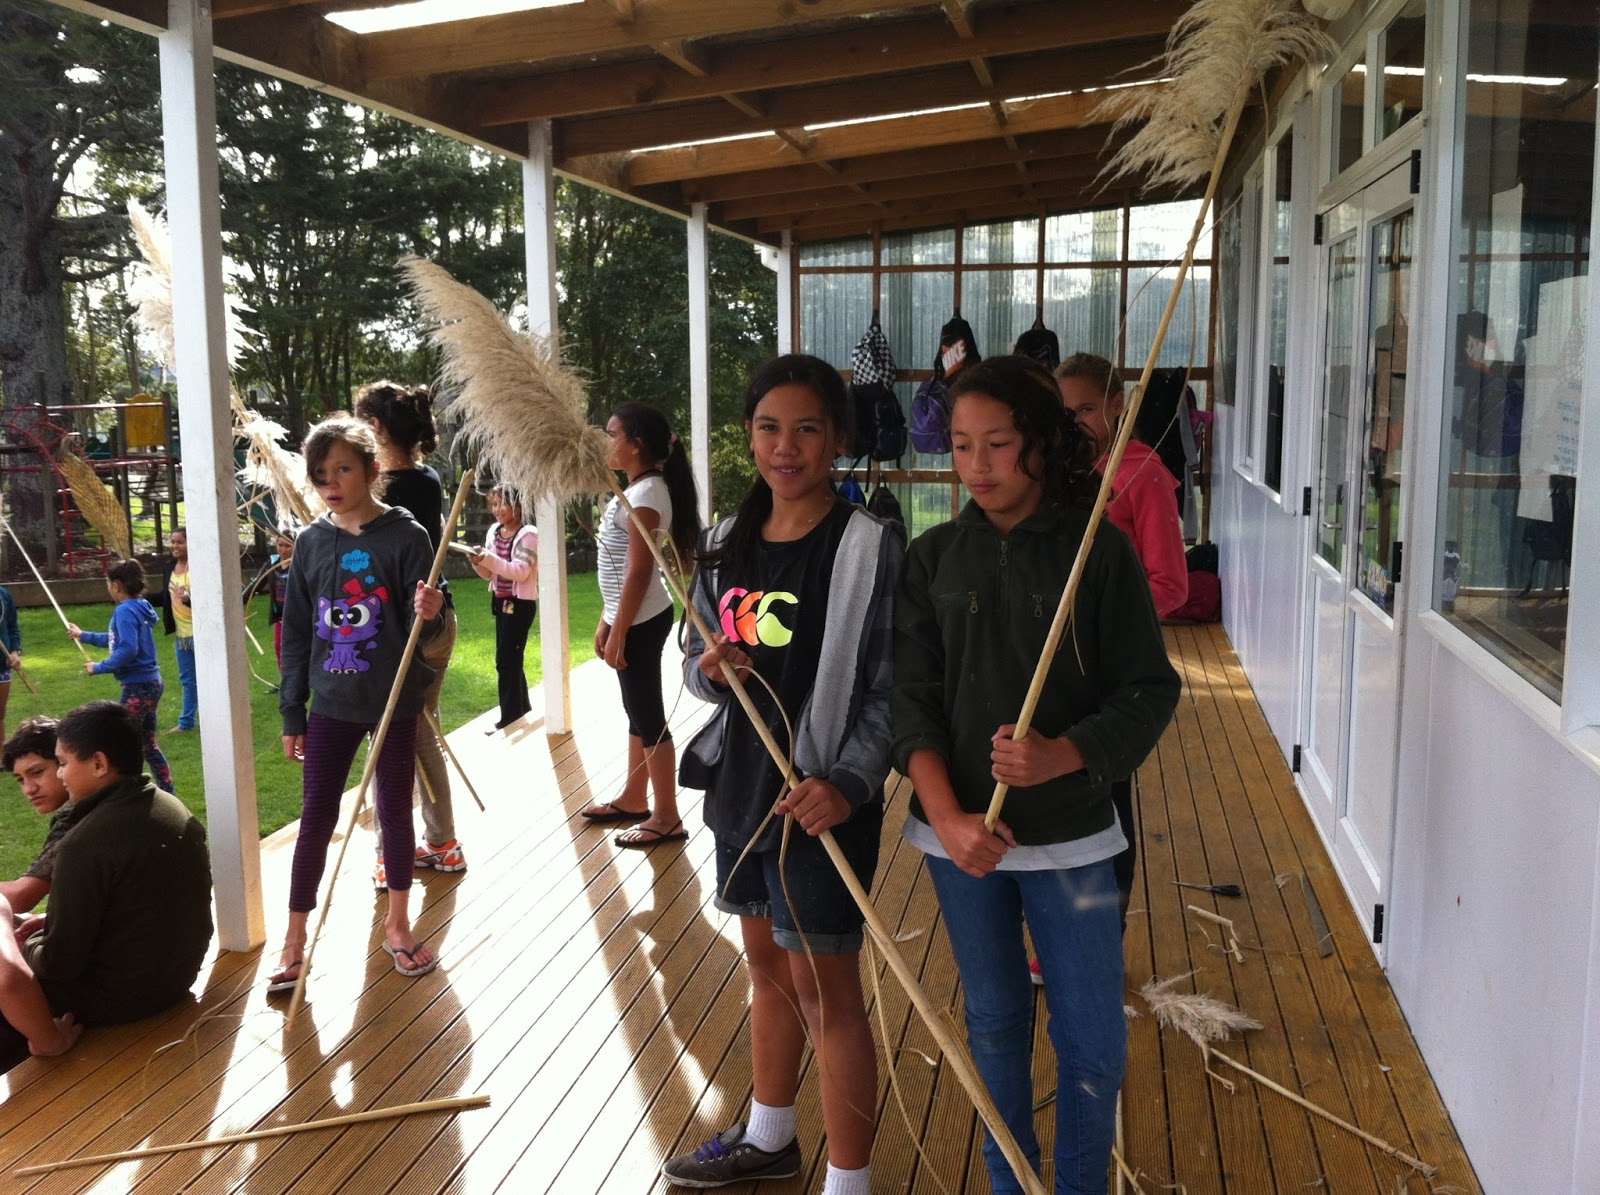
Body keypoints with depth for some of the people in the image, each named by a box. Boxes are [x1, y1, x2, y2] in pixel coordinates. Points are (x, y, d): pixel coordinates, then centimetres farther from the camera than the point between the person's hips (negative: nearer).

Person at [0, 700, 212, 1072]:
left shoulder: (87, 843, -25)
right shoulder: (175, 810, -1)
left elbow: (60, 963, -18)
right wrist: (48, 925, 13)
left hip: (119, 996, -8)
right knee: (36, 929, 22)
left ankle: (48, 1039, 12)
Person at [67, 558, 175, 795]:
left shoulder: (125, 611, -17)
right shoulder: (139, 607, 11)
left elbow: (128, 649, -27)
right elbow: (117, 639, 26)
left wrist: (99, 668, -17)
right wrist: (84, 636, 34)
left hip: (138, 687, -9)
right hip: (151, 683, 9)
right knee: (148, 743, 17)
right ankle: (168, 794, 21)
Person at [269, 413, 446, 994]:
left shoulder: (405, 536, -8)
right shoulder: (312, 543, 2)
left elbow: (424, 625, -9)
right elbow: (296, 633, 7)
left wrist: (430, 614, -33)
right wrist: (292, 713, 6)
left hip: (394, 701, -2)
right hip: (331, 704, 2)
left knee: (395, 811, 10)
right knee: (316, 816, 5)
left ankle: (398, 924, 26)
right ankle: (295, 940, 15)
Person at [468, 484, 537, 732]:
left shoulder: (528, 535, -13)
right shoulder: (494, 532, 7)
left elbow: (520, 572, -23)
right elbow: (489, 573, 10)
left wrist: (489, 558, -31)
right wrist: (478, 562, -12)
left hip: (520, 603, -7)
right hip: (500, 601, 8)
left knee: (506, 660, -8)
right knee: (511, 659, 14)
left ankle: (509, 719, -2)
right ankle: (522, 710, 27)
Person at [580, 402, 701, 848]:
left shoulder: (646, 493, -19)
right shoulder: (636, 490, 13)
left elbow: (639, 571, -22)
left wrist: (618, 633, -20)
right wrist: (606, 622, 18)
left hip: (641, 622, -10)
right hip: (632, 618, 10)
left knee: (648, 716, -3)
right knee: (638, 712, 18)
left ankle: (667, 817, 6)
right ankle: (633, 800, 30)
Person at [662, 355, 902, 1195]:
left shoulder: (870, 549, -13)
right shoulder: (726, 545, 5)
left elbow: (892, 692, -14)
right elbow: (700, 666, 13)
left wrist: (849, 783, -27)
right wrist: (707, 670, -10)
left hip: (820, 801, -6)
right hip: (741, 787, 7)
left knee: (824, 987, 1)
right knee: (768, 967, 21)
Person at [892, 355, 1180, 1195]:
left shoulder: (1099, 552, -6)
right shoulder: (933, 558, 0)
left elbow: (1148, 690, -6)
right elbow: (911, 699, -3)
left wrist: (1063, 756, -24)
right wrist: (948, 820, -15)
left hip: (1070, 833, -2)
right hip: (960, 833, 2)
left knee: (1092, 1040, 5)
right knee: (994, 1023, 16)